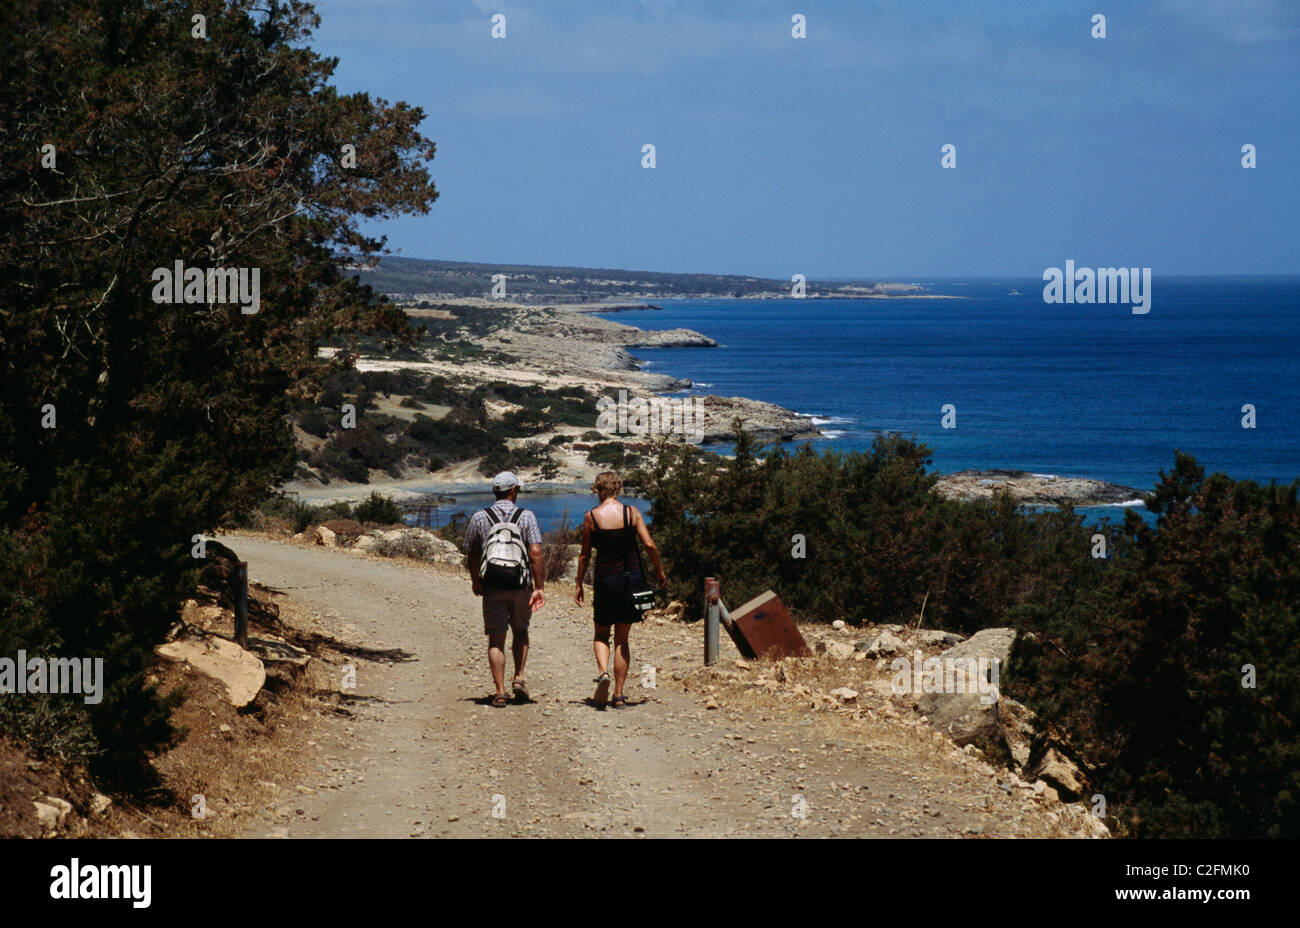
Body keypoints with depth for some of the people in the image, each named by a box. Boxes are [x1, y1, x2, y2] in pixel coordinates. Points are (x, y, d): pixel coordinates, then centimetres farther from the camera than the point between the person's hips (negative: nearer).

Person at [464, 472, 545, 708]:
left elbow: (472, 554, 10)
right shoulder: (526, 517, -1)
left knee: (496, 639, 4)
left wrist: (476, 582, 26)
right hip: (521, 586, 0)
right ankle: (519, 678, 6)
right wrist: (539, 588, -6)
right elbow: (535, 553, -9)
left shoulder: (479, 518, 2)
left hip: (492, 587, 0)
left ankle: (500, 692, -2)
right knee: (520, 630, 21)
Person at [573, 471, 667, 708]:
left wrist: (579, 585, 10)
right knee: (622, 639, 11)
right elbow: (649, 545, -7)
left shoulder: (591, 517, -4)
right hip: (631, 578, 1)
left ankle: (603, 672, -13)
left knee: (601, 634, 16)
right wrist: (659, 571, 9)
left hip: (605, 579, -1)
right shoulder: (632, 512, -3)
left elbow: (585, 555, 1)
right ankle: (619, 694, 7)